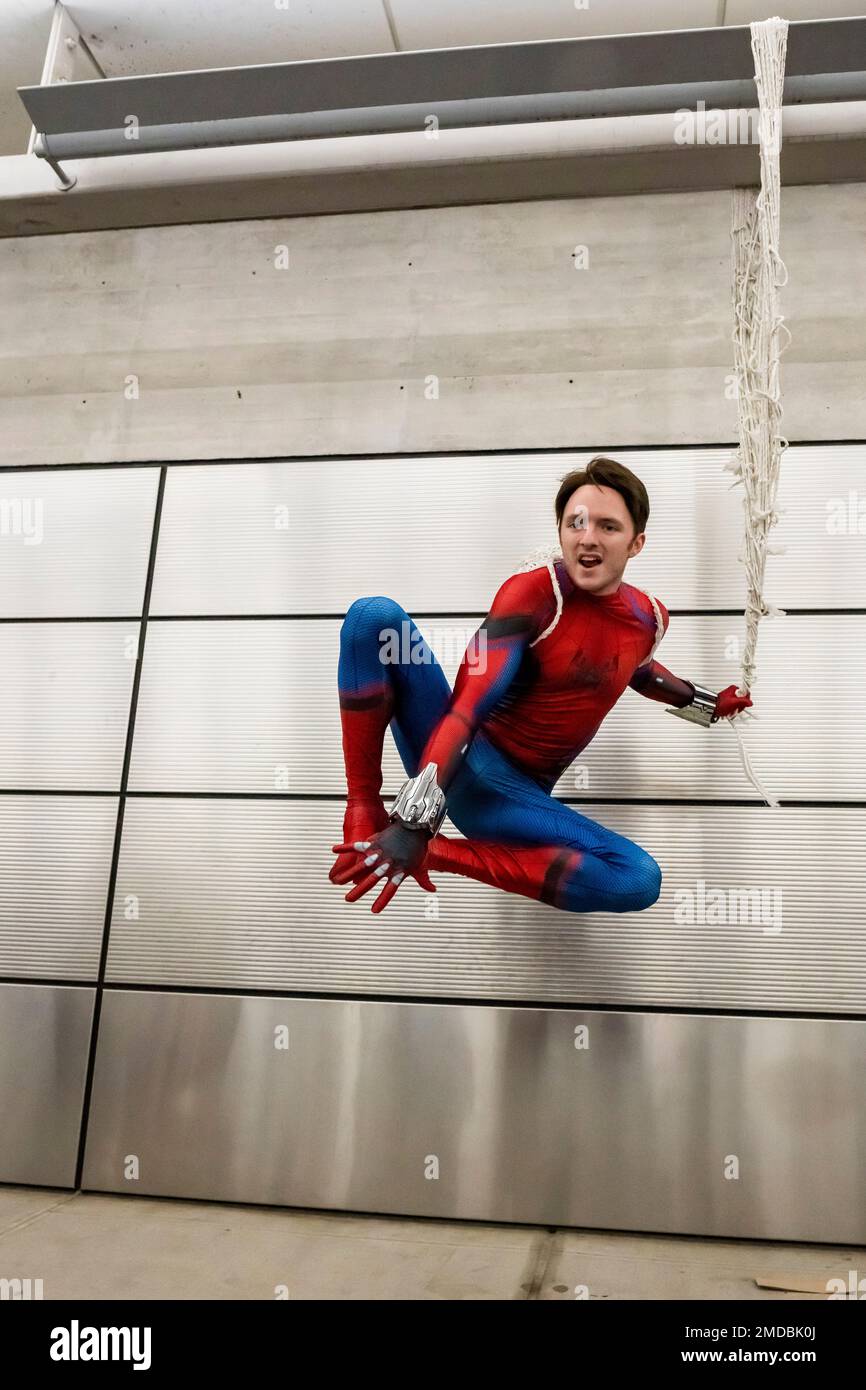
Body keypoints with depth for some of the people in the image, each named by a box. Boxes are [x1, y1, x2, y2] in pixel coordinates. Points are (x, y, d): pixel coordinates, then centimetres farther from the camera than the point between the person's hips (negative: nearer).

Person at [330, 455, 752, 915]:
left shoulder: (649, 618, 3)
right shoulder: (533, 591, -13)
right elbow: (467, 705, -23)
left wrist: (706, 703, 36)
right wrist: (415, 821, -33)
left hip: (515, 794, 4)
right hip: (454, 758, -4)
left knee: (640, 881, -21)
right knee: (375, 615, -24)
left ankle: (442, 853, -15)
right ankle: (365, 812, -19)